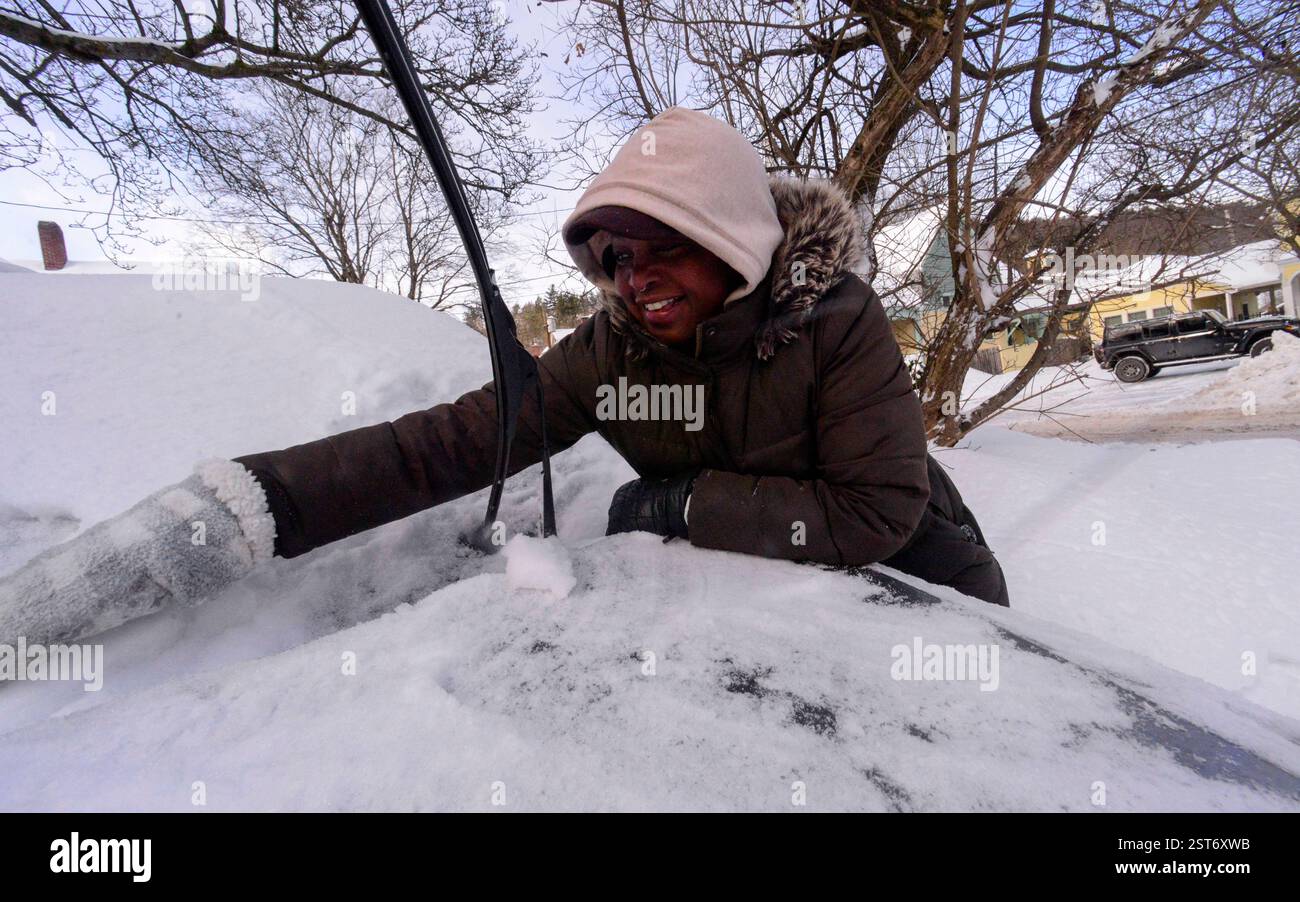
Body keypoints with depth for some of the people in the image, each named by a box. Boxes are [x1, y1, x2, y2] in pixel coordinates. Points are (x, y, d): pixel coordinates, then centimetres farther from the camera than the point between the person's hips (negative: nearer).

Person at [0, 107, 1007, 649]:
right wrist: (254, 504, -41)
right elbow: (455, 439, -30)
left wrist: (683, 502, -31)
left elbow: (877, 510, -32)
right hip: (764, 578, 1)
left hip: (914, 571, 0)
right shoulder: (616, 348, -22)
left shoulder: (837, 320, -29)